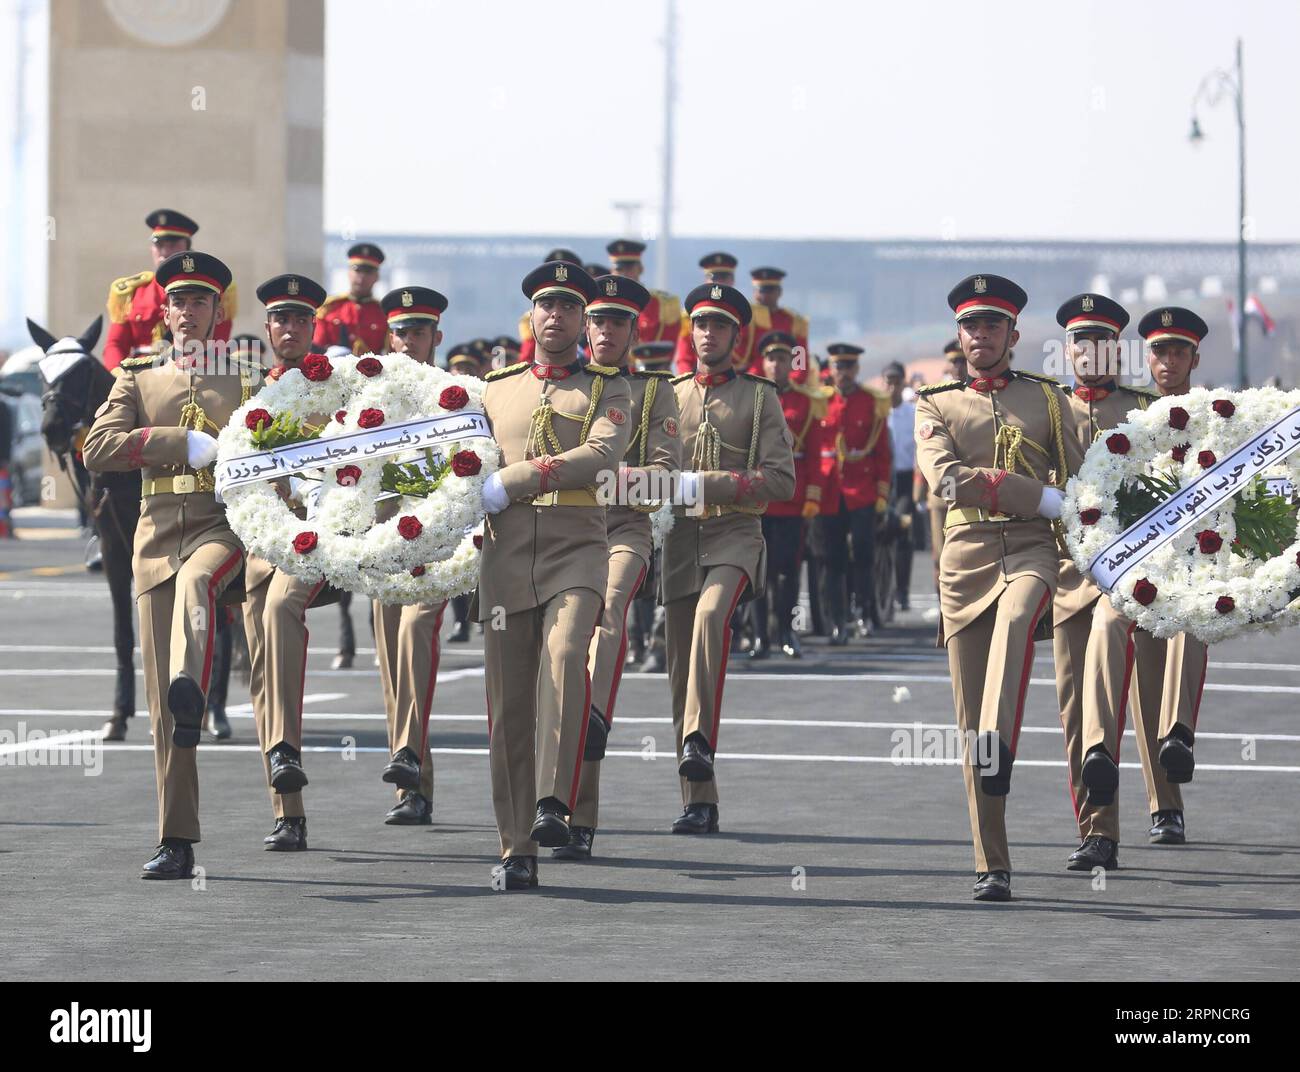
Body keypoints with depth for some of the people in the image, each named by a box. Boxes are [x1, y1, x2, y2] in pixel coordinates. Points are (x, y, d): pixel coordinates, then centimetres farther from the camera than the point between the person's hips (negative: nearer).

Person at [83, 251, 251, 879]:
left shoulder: (248, 379, 12)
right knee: (161, 705, -2)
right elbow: (98, 449, -2)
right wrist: (186, 444, -12)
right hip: (157, 536, 2)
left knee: (195, 578, -41)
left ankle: (192, 689, -64)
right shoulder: (138, 377, 14)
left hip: (224, 526, -2)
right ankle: (176, 843, 2)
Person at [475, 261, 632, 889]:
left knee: (564, 656, -29)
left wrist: (511, 481, -14)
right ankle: (516, 851, 3)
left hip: (577, 548, -3)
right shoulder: (496, 390, 19)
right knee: (509, 704, -1)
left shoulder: (608, 391, 9)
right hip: (506, 553, 3)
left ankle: (553, 803, -33)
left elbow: (601, 454, -9)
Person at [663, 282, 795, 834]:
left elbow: (781, 479, -4)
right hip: (680, 537, 4)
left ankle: (700, 739, -36)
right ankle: (699, 802, 7)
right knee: (682, 667, 2)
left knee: (710, 613, -35)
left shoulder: (760, 397, 4)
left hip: (735, 535, -4)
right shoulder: (669, 395, 14)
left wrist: (707, 484, -14)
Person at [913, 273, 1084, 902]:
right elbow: (944, 478, -8)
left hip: (1031, 550, -1)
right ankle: (992, 868, 4)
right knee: (969, 719, -1)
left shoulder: (1048, 398, 15)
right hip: (965, 559, 1)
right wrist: (1044, 498, -13)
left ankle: (998, 750, -59)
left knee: (1015, 621, -39)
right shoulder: (935, 406, 12)